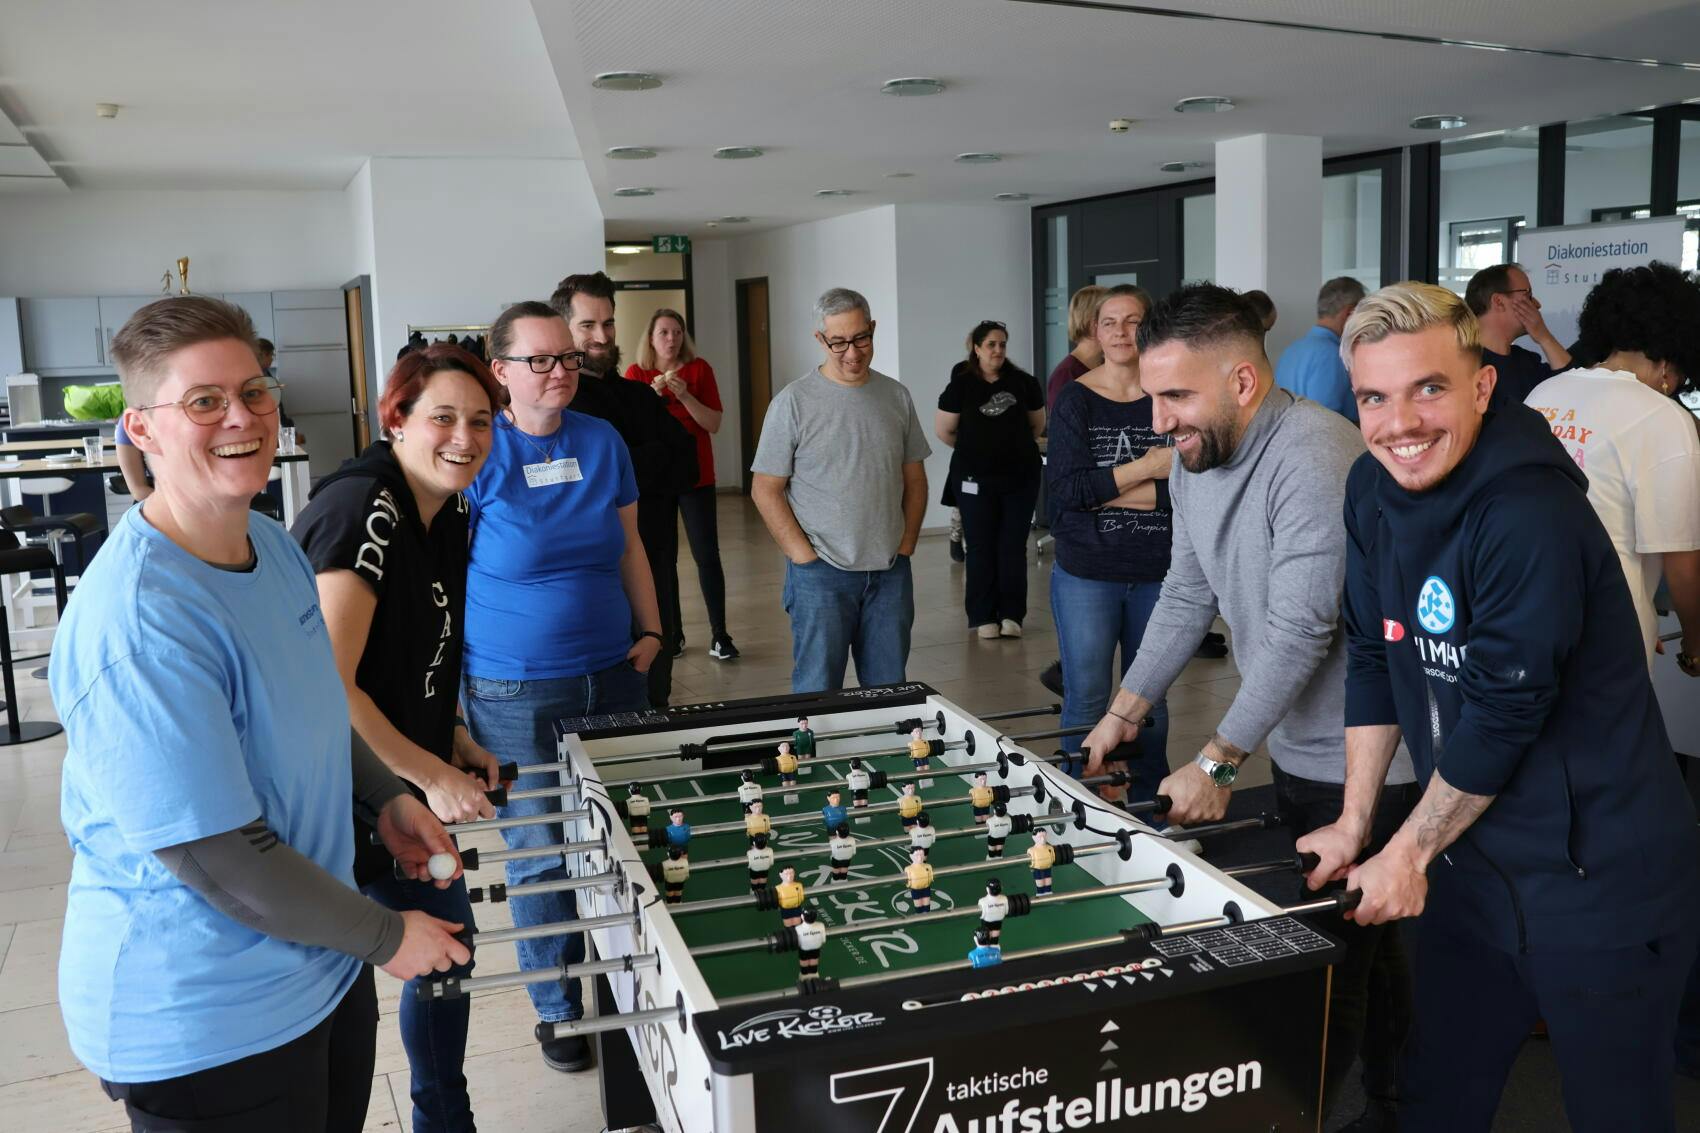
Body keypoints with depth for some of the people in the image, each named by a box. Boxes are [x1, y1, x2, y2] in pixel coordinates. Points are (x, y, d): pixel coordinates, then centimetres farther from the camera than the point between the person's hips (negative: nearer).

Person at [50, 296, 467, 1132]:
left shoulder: (275, 545, 0)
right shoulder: (137, 621, -28)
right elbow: (221, 858, -26)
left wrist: (385, 798, 4)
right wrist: (386, 936, -14)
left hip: (320, 964, 8)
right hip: (200, 1026, -8)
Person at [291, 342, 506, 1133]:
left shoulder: (446, 512, 5)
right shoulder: (364, 511, -24)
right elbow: (329, 685, -28)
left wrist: (456, 742, 5)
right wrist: (432, 776, -22)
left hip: (403, 777, 9)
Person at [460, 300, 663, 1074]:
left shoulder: (602, 442, 5)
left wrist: (651, 631, 8)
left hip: (614, 677, 4)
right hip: (515, 694, -4)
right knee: (542, 855, 4)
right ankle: (561, 1008, 24)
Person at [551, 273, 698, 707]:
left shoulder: (639, 395, 14)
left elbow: (688, 463, 1)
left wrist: (642, 462, -11)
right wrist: (657, 461, -9)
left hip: (656, 570, 7)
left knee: (655, 697, 18)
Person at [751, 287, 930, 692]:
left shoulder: (897, 396, 8)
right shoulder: (794, 402, -6)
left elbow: (914, 479, 14)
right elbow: (765, 490, -5)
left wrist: (906, 547, 5)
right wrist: (806, 558, -10)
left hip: (891, 571, 4)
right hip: (822, 572, -4)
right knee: (818, 693, 2)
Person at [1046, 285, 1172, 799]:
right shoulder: (1076, 399, -1)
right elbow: (1065, 487, -13)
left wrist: (1107, 491, -14)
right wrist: (1146, 471, -14)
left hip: (1157, 572, 2)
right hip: (1086, 572, -1)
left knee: (1150, 697, 13)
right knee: (1086, 698, 4)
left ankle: (1148, 809, 27)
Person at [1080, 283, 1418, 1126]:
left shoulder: (1315, 459, -25)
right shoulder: (1195, 459, 3)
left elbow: (1300, 632, -27)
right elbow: (1187, 596, 12)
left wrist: (1215, 763, -22)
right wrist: (1126, 710, 10)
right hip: (1294, 749, 8)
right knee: (1357, 939, 19)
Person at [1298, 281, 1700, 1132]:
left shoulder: (1532, 516, -24)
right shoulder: (1374, 491, 0)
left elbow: (1502, 712, -21)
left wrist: (1409, 851, -9)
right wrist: (1354, 824, 6)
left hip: (1597, 879, -7)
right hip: (1472, 858, 7)